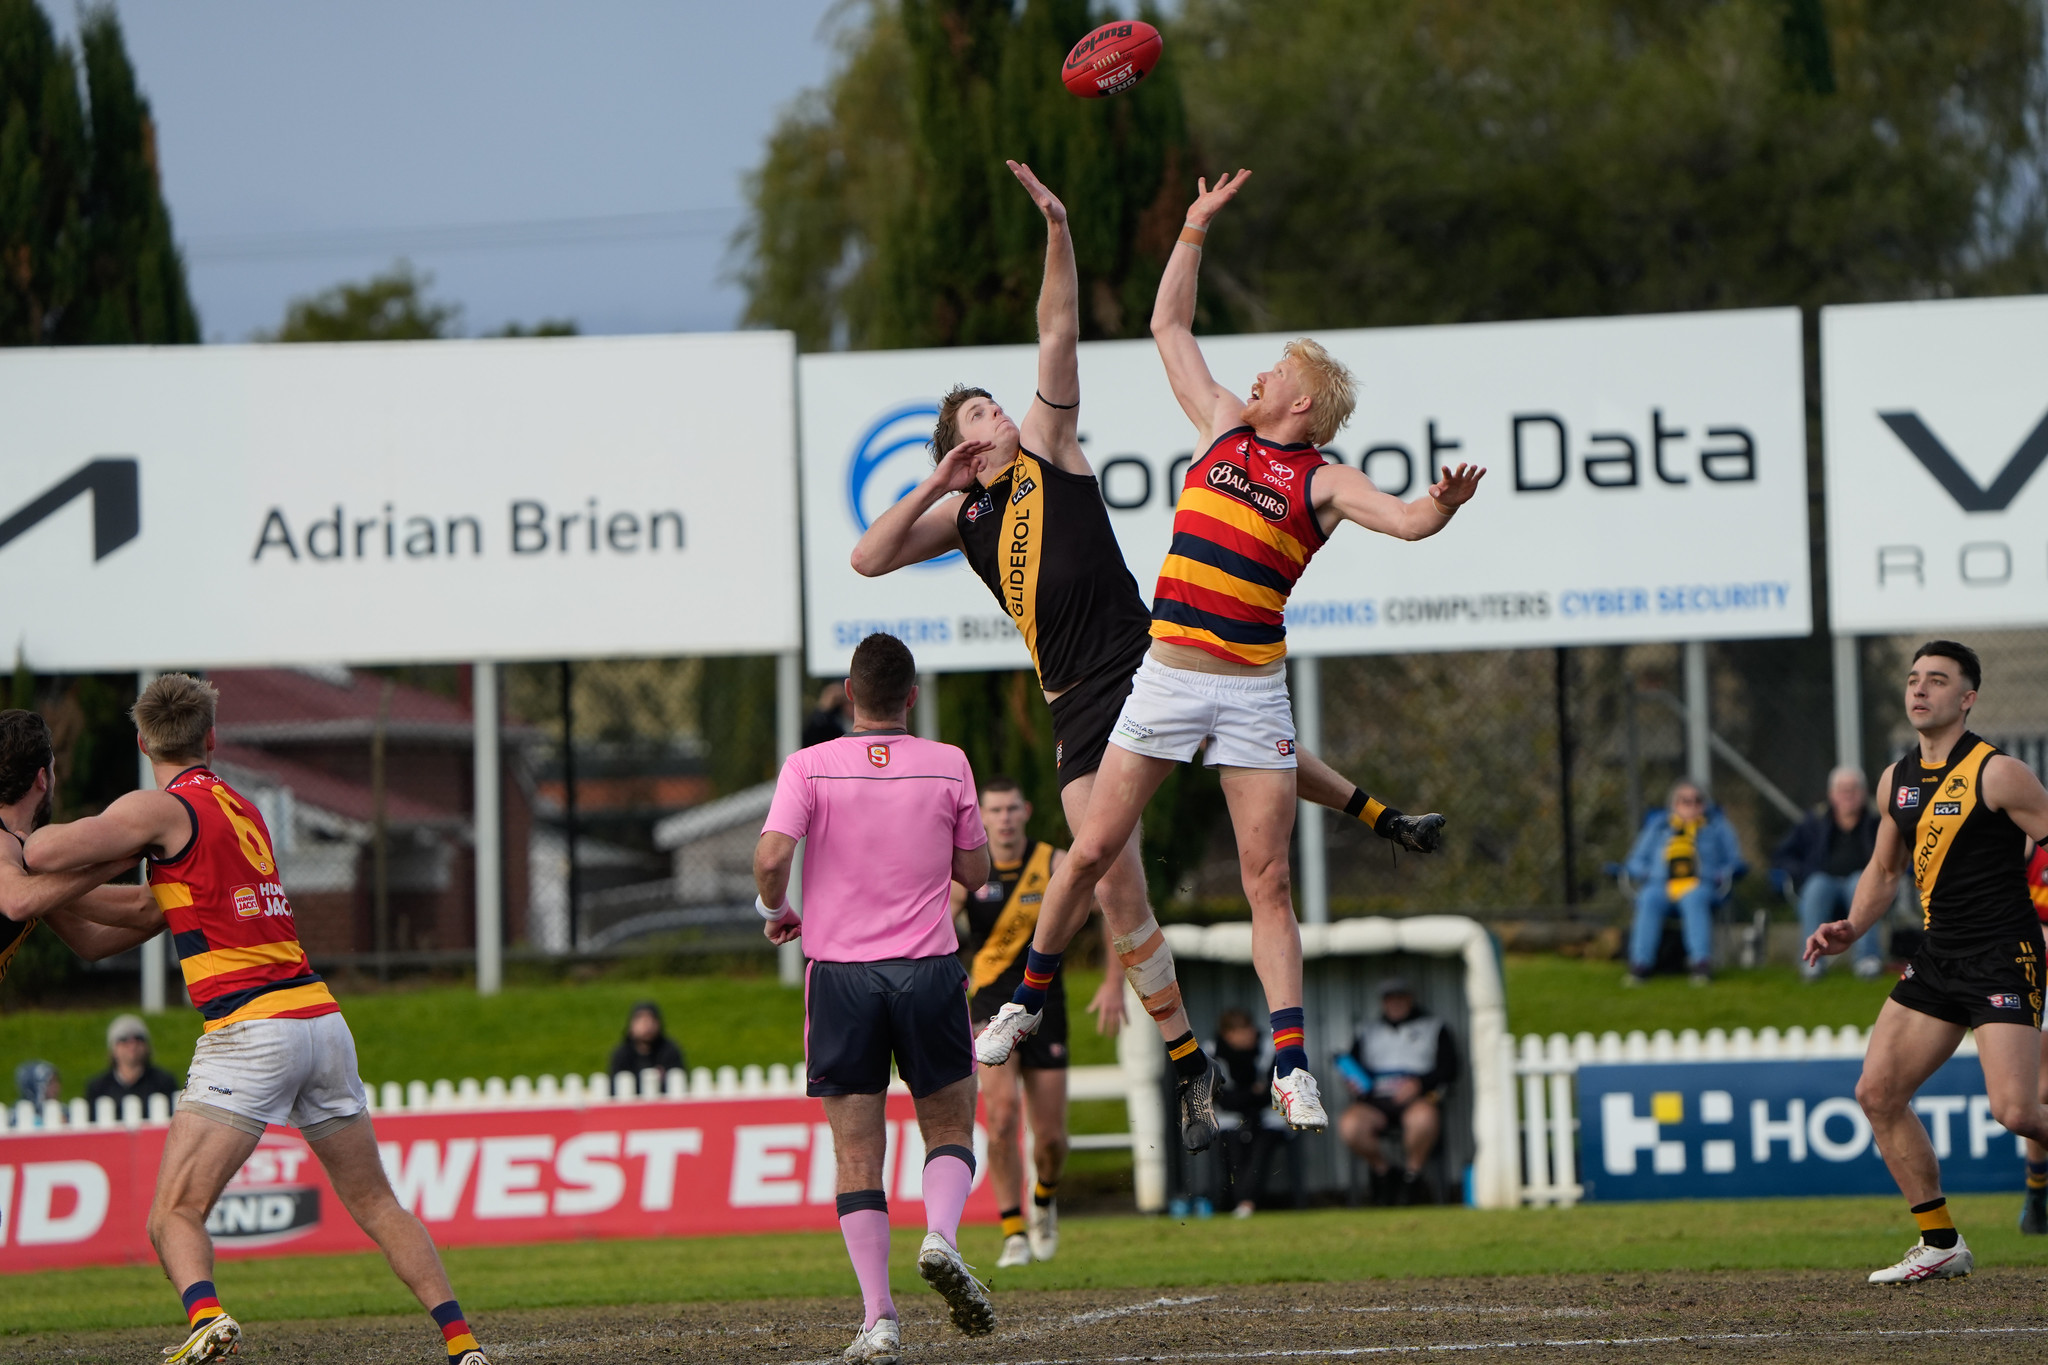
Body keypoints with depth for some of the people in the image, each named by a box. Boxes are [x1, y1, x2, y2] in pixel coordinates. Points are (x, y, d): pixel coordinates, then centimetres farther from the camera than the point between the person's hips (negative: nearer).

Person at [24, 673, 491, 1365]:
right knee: (375, 1203, 18)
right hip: (322, 1017, 6)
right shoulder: (246, 810, 20)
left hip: (248, 1032, -6)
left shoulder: (161, 809, -3)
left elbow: (43, 853, -10)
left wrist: (40, 829, 12)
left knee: (174, 1213, -9)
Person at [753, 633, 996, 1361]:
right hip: (929, 970, 1)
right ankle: (941, 1235, -14)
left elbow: (771, 856, -13)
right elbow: (975, 870, 9)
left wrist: (776, 911, 6)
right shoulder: (948, 765, 2)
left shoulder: (810, 767, -2)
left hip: (839, 971, 0)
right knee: (949, 1127, 16)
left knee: (857, 1150, 3)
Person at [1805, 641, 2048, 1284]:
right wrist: (1851, 929, 9)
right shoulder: (1896, 781, 10)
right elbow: (1885, 868, 24)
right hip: (1936, 958, 7)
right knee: (1877, 1092, 2)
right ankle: (1940, 1244, 12)